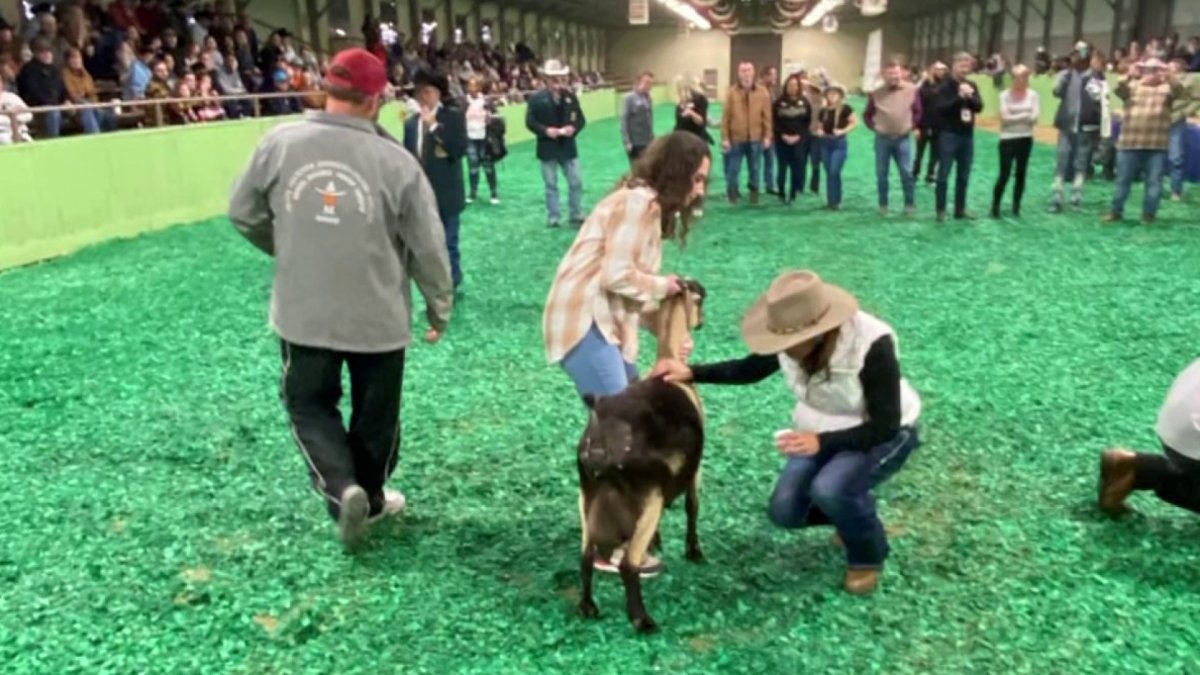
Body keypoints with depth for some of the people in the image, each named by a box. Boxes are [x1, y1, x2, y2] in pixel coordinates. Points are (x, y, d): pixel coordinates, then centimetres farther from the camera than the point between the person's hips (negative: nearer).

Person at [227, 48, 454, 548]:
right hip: (379, 315, -1)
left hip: (303, 312, 1)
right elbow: (427, 247, -9)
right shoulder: (396, 162, -14)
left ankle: (341, 488, 1)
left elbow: (243, 213, 3)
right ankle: (370, 497, 36)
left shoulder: (279, 143, -9)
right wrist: (440, 306, 8)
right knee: (376, 413, 19)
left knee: (309, 403, 21)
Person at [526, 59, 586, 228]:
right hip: (548, 148, -2)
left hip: (568, 147, 2)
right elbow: (530, 122, -7)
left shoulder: (570, 96, 2)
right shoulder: (537, 98, -5)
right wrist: (545, 131, -22)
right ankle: (554, 218, 15)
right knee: (551, 185, 6)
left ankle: (577, 217, 16)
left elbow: (580, 119, 5)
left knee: (576, 182, 4)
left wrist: (573, 128, -17)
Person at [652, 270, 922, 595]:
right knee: (785, 511, -8)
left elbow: (885, 425, -29)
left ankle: (868, 556, -1)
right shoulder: (793, 338, -18)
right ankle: (854, 514, 23)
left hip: (886, 434, -6)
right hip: (823, 431, 6)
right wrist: (691, 372, -14)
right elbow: (749, 369, 0)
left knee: (830, 489, -33)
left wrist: (822, 442, -41)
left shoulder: (873, 346, -34)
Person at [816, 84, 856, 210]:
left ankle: (836, 201, -1)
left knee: (835, 172, -11)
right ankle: (830, 200, 16)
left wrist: (843, 131, -19)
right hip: (825, 143, 5)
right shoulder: (823, 111, 6)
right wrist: (819, 131, -4)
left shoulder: (845, 109, -9)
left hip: (840, 144, -5)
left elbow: (855, 122, -8)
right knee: (829, 173, 7)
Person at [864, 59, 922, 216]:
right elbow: (867, 115, 10)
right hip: (882, 139, 1)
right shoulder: (876, 93, -2)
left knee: (907, 172, -1)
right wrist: (874, 127, -1)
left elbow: (918, 112, 8)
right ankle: (883, 205, 16)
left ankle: (910, 204, 9)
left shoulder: (912, 90, -3)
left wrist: (911, 126, 1)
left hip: (903, 139, -1)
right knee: (881, 173, 6)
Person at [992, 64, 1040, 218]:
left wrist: (1014, 117, -15)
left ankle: (1016, 206, 17)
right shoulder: (1005, 95, -6)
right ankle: (995, 206, 6)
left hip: (1025, 139, 3)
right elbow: (1005, 117, -15)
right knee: (1004, 174, -5)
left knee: (1021, 173, 8)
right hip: (1008, 139, -3)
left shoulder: (1033, 95, 0)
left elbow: (1035, 117, -9)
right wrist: (1024, 115, -11)